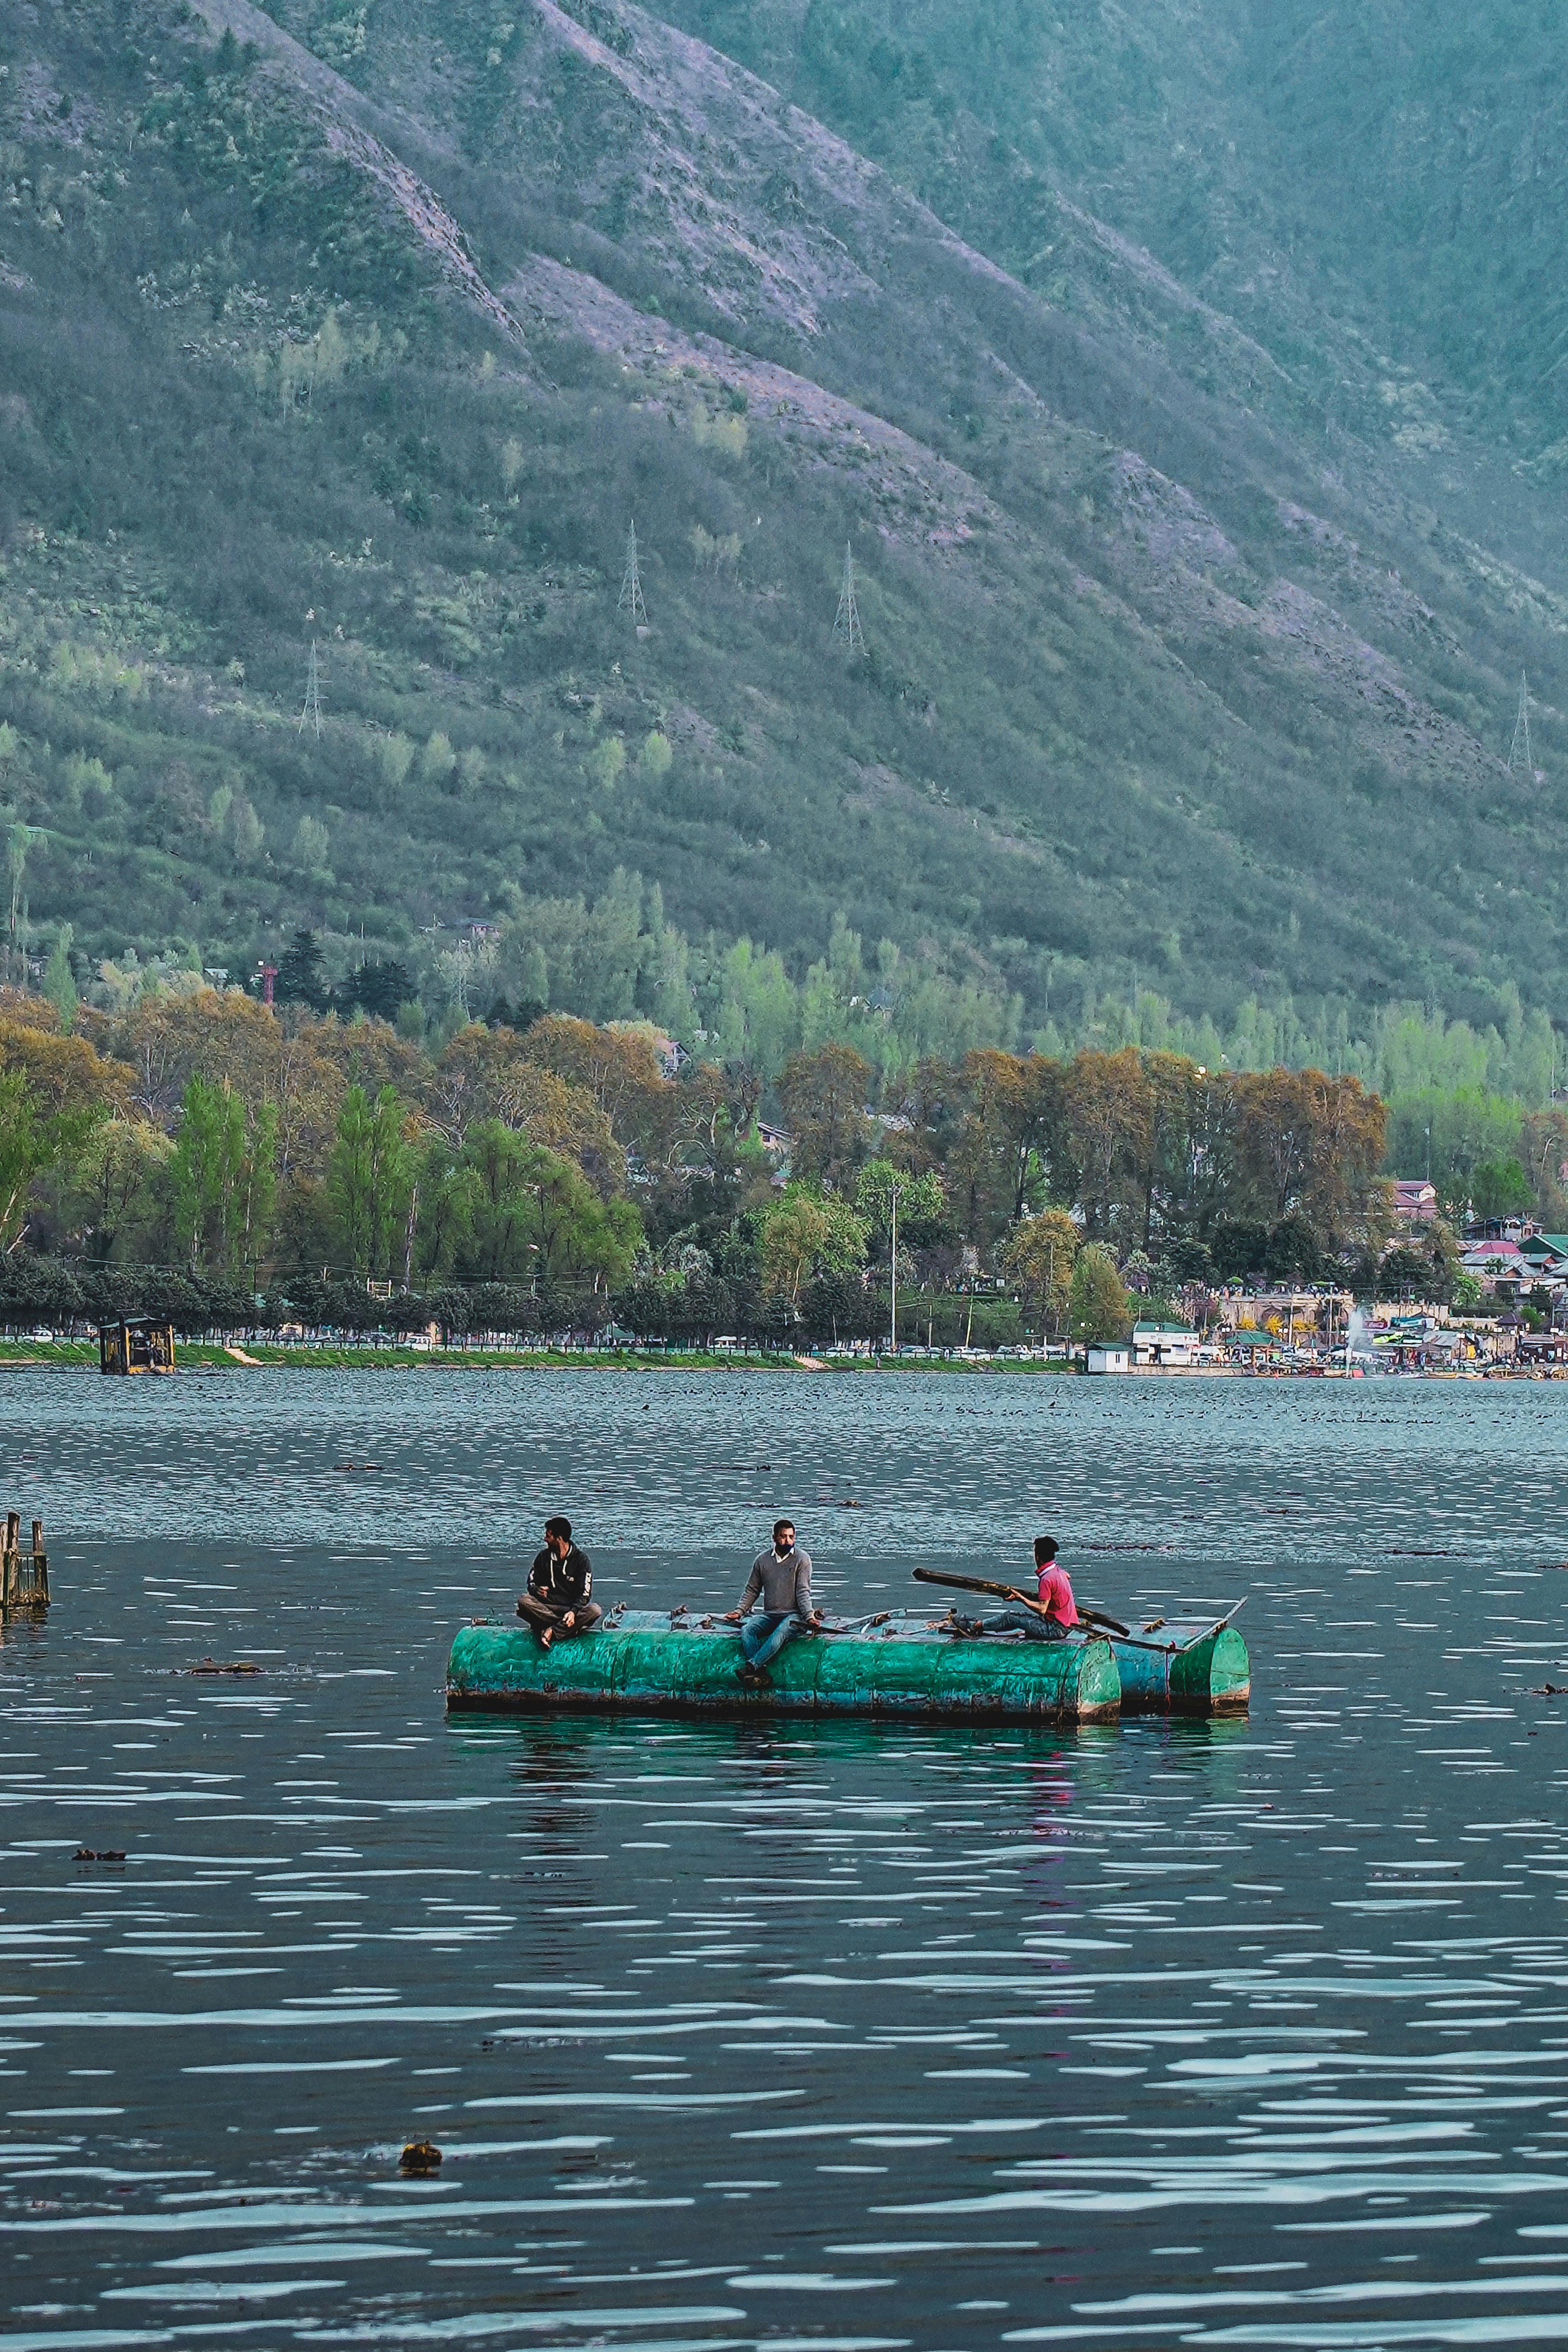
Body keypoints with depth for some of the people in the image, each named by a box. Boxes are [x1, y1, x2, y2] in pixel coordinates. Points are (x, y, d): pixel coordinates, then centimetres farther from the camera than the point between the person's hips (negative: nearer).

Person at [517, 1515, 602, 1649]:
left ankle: (551, 1631, -40)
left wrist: (573, 1612, -27)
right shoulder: (544, 1557, 11)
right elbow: (532, 1582, 13)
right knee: (524, 1601, -28)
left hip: (573, 1608, -2)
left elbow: (584, 1594, -8)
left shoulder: (582, 1560, -1)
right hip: (546, 1607, 2)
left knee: (595, 1610, -32)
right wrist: (537, 1590, -13)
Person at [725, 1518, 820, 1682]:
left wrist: (809, 1616, -18)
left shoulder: (802, 1559, 1)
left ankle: (752, 1666, -49)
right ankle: (761, 1674, -44)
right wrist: (740, 1611, 6)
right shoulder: (762, 1560, 10)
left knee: (782, 1630, -38)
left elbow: (803, 1592, -5)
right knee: (747, 1630, -27)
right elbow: (752, 1590, 18)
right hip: (769, 1614, 4)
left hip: (794, 1615, -4)